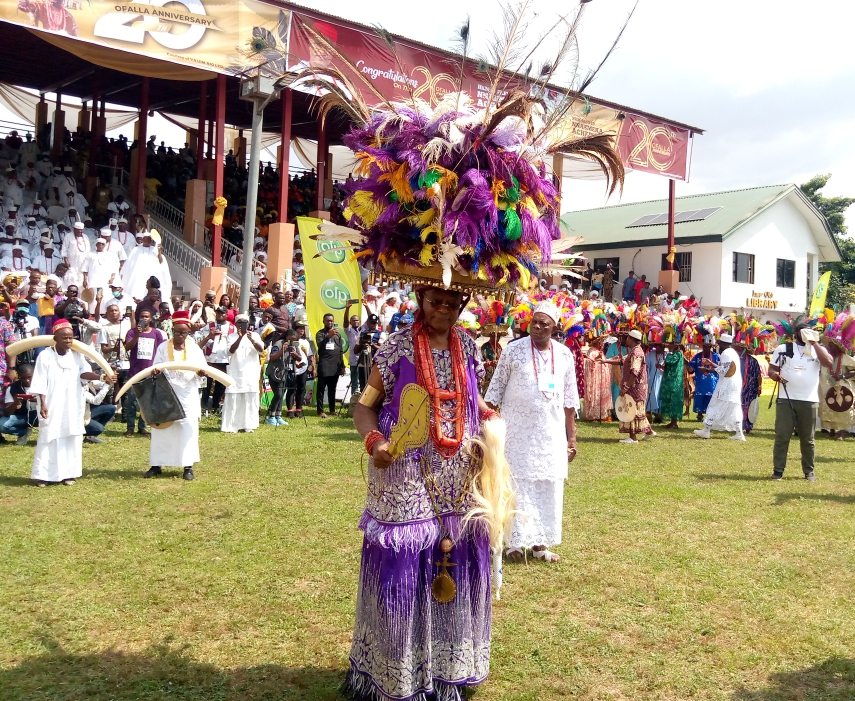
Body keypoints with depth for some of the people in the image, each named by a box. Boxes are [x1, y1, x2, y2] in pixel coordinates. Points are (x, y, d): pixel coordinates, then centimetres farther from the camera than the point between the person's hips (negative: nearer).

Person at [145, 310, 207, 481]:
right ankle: (156, 465, 8)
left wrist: (201, 372, -22)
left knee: (188, 429, -2)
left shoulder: (194, 348, 4)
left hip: (188, 395, 0)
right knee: (161, 428, 2)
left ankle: (188, 466, 3)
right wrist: (155, 371, -19)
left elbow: (202, 370, 2)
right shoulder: (163, 348, 3)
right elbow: (155, 369, 4)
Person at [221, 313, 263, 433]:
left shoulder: (255, 335, 8)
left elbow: (261, 350, -7)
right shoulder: (231, 337, 5)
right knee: (233, 400, -4)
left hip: (251, 373, 1)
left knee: (250, 400, 2)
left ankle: (248, 425, 7)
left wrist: (252, 340, -25)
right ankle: (231, 426, -3)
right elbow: (231, 350, -12)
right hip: (236, 373, -1)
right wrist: (240, 337, -25)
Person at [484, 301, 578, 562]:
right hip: (518, 433, -4)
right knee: (518, 486, 2)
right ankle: (515, 541, 14)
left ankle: (540, 542, 19)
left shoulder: (564, 355, 4)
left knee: (550, 489, 8)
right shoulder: (513, 351, -6)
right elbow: (494, 393, -3)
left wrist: (571, 436, 8)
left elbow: (569, 400, 9)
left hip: (552, 435, 4)